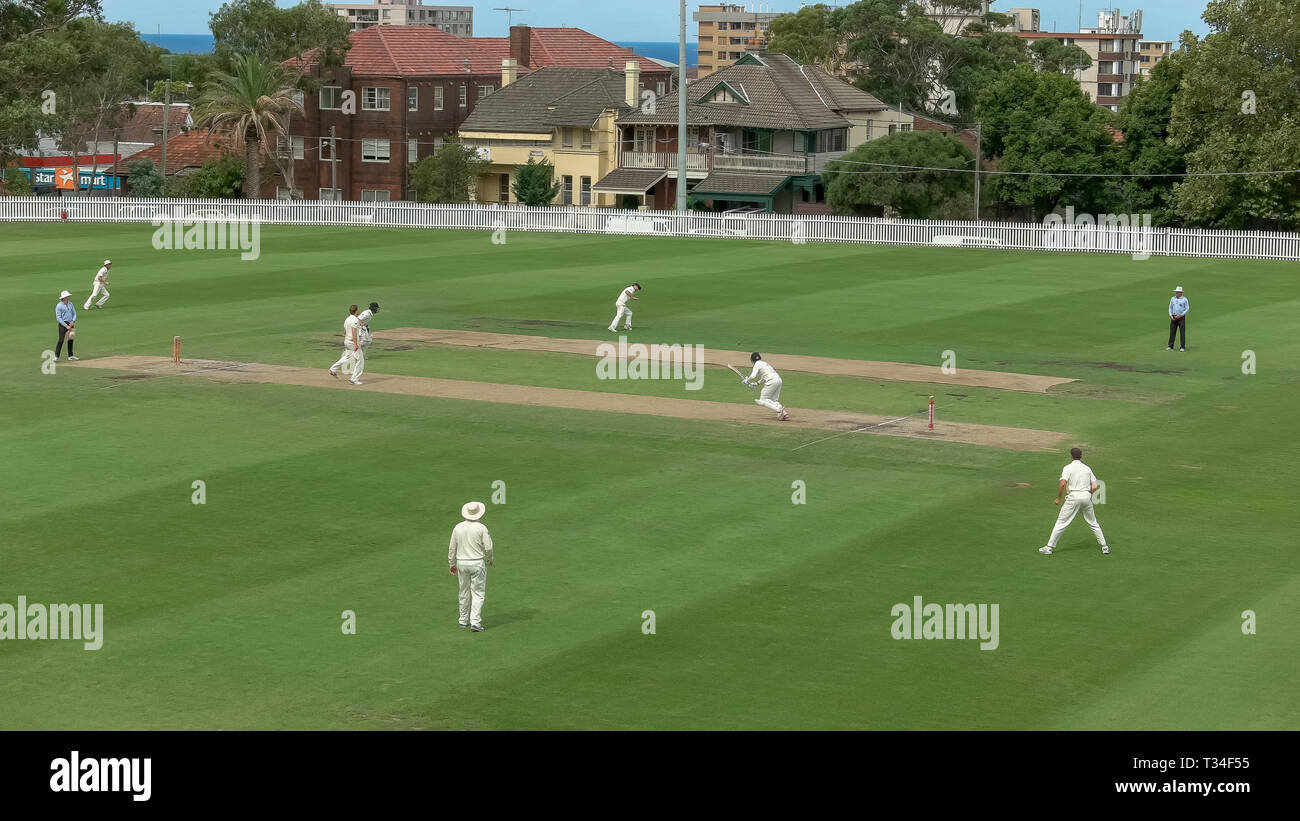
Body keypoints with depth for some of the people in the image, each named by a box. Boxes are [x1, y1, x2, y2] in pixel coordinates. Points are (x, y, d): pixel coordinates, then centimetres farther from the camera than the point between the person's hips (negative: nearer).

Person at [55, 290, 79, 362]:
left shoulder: (70, 304, 9)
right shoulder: (59, 306, -11)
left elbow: (74, 313, 15)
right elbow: (58, 318, -13)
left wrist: (73, 321, -6)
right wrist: (66, 326, -18)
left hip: (70, 324, 6)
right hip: (63, 324, -6)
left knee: (70, 340, 10)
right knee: (61, 340, -14)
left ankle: (70, 356, 18)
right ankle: (56, 356, -13)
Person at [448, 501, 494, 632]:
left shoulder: (458, 528, 1)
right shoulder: (481, 528, -10)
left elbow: (452, 548, 5)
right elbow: (488, 547, -9)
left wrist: (452, 564, 16)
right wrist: (489, 559, 11)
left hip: (461, 563, 4)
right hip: (477, 563, -4)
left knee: (464, 593, 15)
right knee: (478, 593, -1)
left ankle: (464, 621, 21)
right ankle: (475, 622, -10)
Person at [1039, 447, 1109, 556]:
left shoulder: (1068, 468, -2)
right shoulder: (1087, 468, 12)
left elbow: (1062, 484, -16)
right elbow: (1095, 486, 6)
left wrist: (1058, 498, -6)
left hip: (1073, 497, -4)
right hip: (1087, 496, 4)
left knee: (1061, 522, -1)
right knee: (1093, 523, 17)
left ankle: (1049, 547, -2)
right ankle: (1104, 546, 17)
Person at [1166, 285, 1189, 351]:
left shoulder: (1184, 299, -5)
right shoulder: (1173, 299, 8)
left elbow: (1187, 309, -5)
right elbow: (1170, 307, 13)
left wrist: (1181, 315, -15)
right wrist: (1170, 315, -2)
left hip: (1181, 317, -4)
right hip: (1173, 317, 4)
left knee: (1182, 332, -4)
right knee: (1172, 332, 3)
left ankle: (1182, 347, -1)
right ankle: (1170, 346, 7)